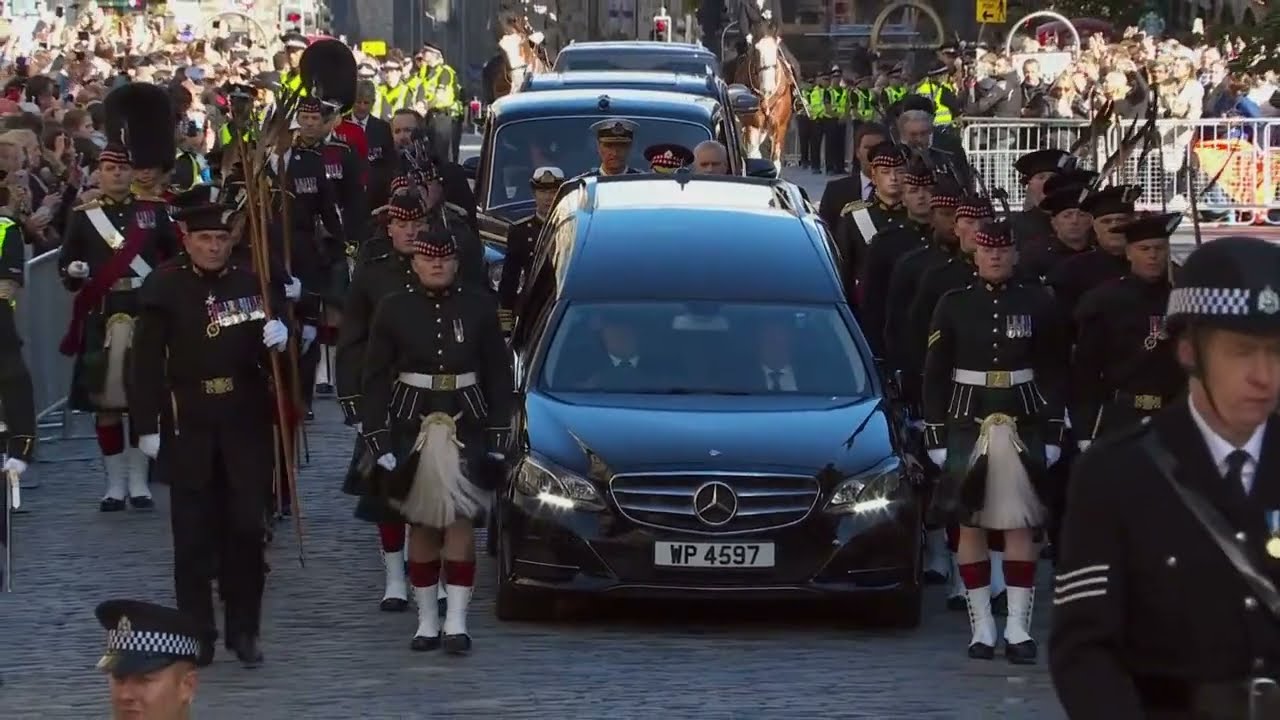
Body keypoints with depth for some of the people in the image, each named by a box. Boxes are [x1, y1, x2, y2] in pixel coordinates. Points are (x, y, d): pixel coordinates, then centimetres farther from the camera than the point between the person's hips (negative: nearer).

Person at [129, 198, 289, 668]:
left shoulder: (252, 282, 5)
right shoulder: (164, 287, -4)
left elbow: (272, 340, 13)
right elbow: (147, 360, -6)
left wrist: (279, 337, -12)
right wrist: (148, 426, -10)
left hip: (246, 418, 2)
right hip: (188, 422, -2)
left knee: (248, 524, 2)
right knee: (194, 528, 3)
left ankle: (244, 629, 10)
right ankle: (197, 631, 11)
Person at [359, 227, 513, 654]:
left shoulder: (479, 307, 2)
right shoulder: (394, 310, 1)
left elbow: (498, 374, 6)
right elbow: (375, 378, 1)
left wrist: (498, 434, 1)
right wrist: (377, 438, -5)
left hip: (466, 428, 0)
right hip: (412, 428, 0)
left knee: (461, 524, -5)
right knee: (422, 525, 6)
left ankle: (456, 622, -2)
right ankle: (427, 622, 13)